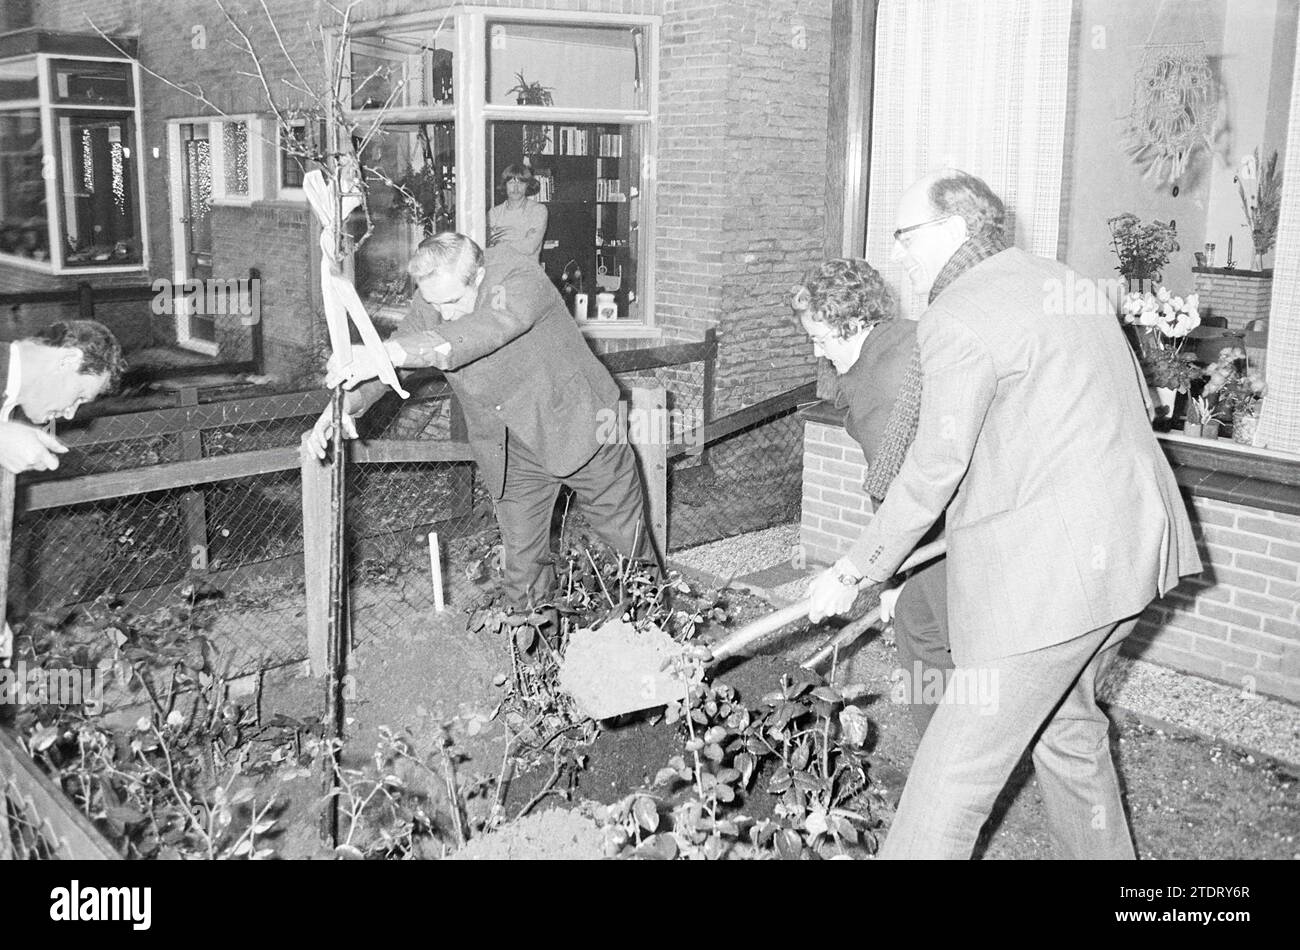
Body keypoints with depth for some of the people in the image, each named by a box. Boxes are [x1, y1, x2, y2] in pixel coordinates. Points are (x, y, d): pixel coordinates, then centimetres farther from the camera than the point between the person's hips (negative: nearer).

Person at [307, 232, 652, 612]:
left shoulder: (521, 281, -29)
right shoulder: (433, 298, -10)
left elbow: (478, 334, -45)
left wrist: (389, 352, -54)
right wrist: (349, 400, -27)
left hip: (578, 427, -4)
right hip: (512, 452, 5)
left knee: (629, 546, 11)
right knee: (522, 567, 10)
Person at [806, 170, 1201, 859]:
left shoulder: (958, 318, -12)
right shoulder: (1062, 279, 16)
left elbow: (933, 471, -14)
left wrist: (853, 573, -5)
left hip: (1054, 564, -10)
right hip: (1131, 540, 10)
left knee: (960, 761, -5)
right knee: (1064, 720, 26)